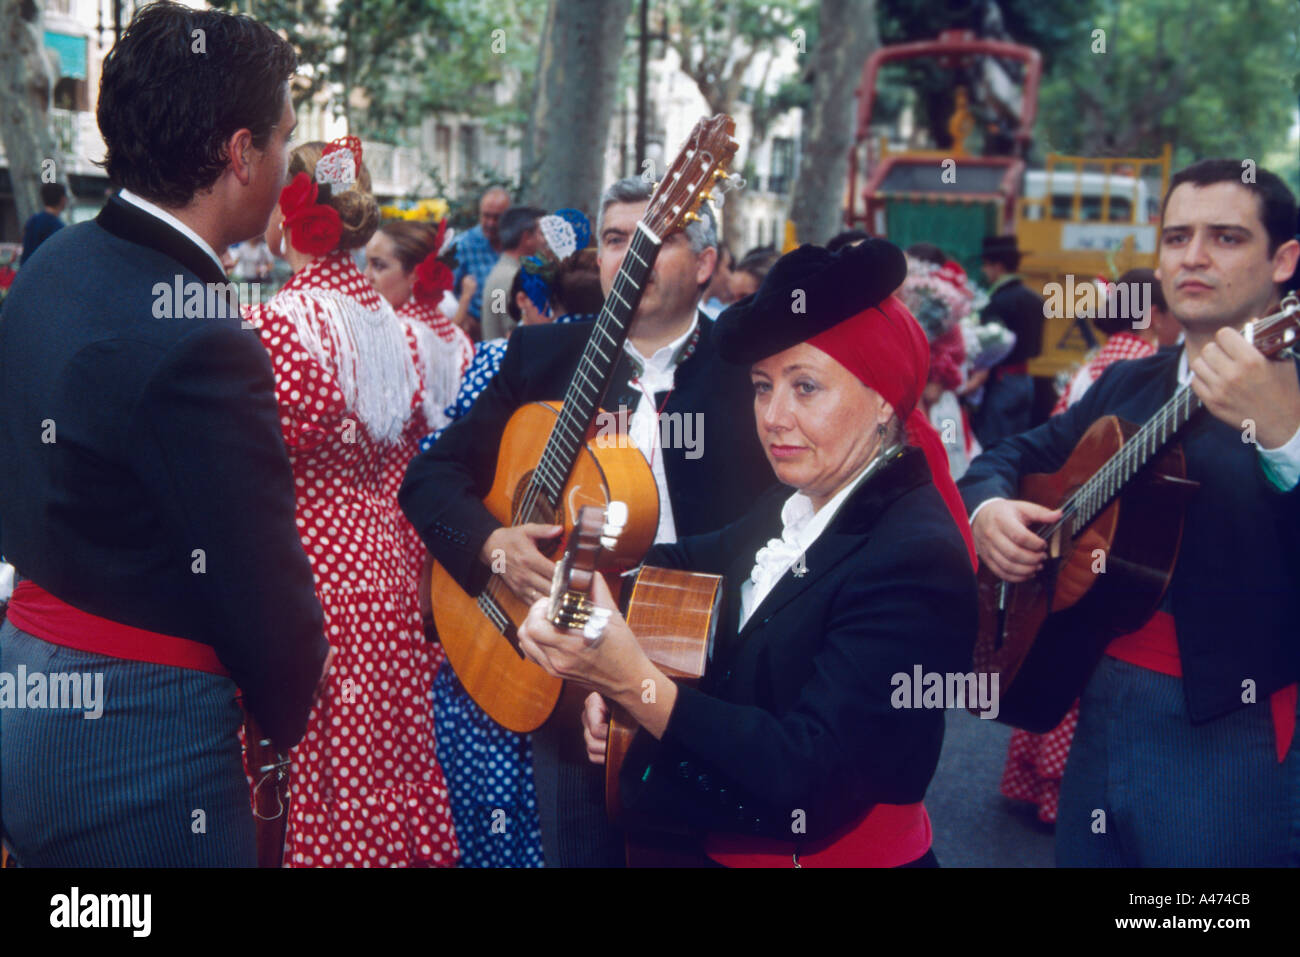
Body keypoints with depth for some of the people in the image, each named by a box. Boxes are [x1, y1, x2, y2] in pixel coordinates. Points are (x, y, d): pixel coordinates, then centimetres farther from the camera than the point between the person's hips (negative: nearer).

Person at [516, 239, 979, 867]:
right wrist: (610, 679, -7)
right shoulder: (792, 507, 2)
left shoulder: (914, 560, -22)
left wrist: (636, 683, -36)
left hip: (830, 850, -7)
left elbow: (807, 772, -28)